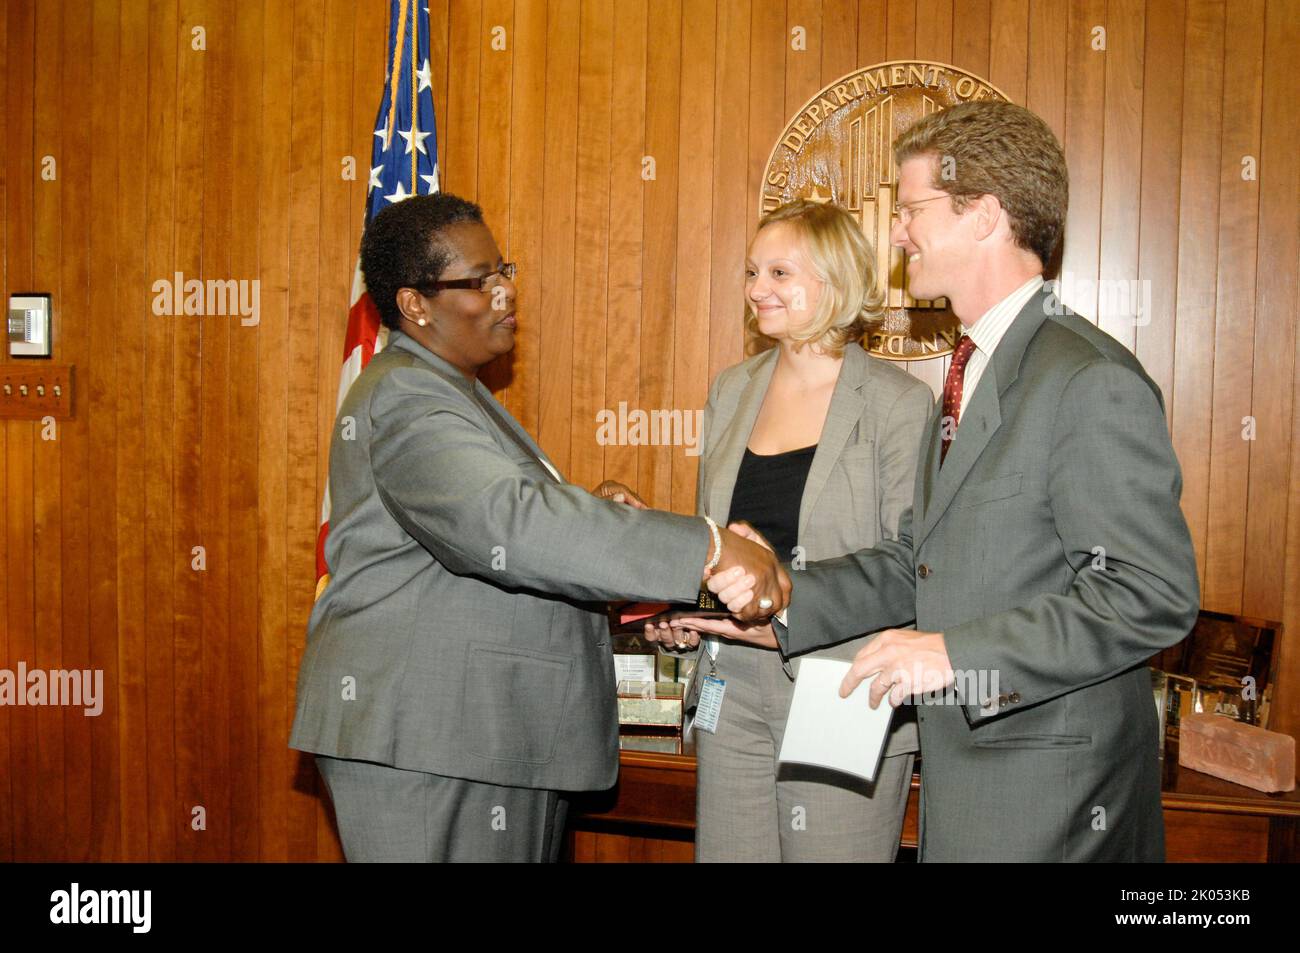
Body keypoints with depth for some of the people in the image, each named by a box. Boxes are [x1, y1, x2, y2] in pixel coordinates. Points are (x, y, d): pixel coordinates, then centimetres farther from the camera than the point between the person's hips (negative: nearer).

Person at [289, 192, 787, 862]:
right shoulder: (407, 398, -16)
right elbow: (507, 525, -31)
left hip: (475, 728, 10)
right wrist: (706, 549, -34)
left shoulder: (441, 386, 18)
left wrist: (585, 510, 7)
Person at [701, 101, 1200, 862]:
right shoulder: (974, 373, 13)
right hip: (965, 774, 8)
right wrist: (784, 605, 3)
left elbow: (1153, 595, -22)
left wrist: (957, 653, -23)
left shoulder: (1093, 383, -17)